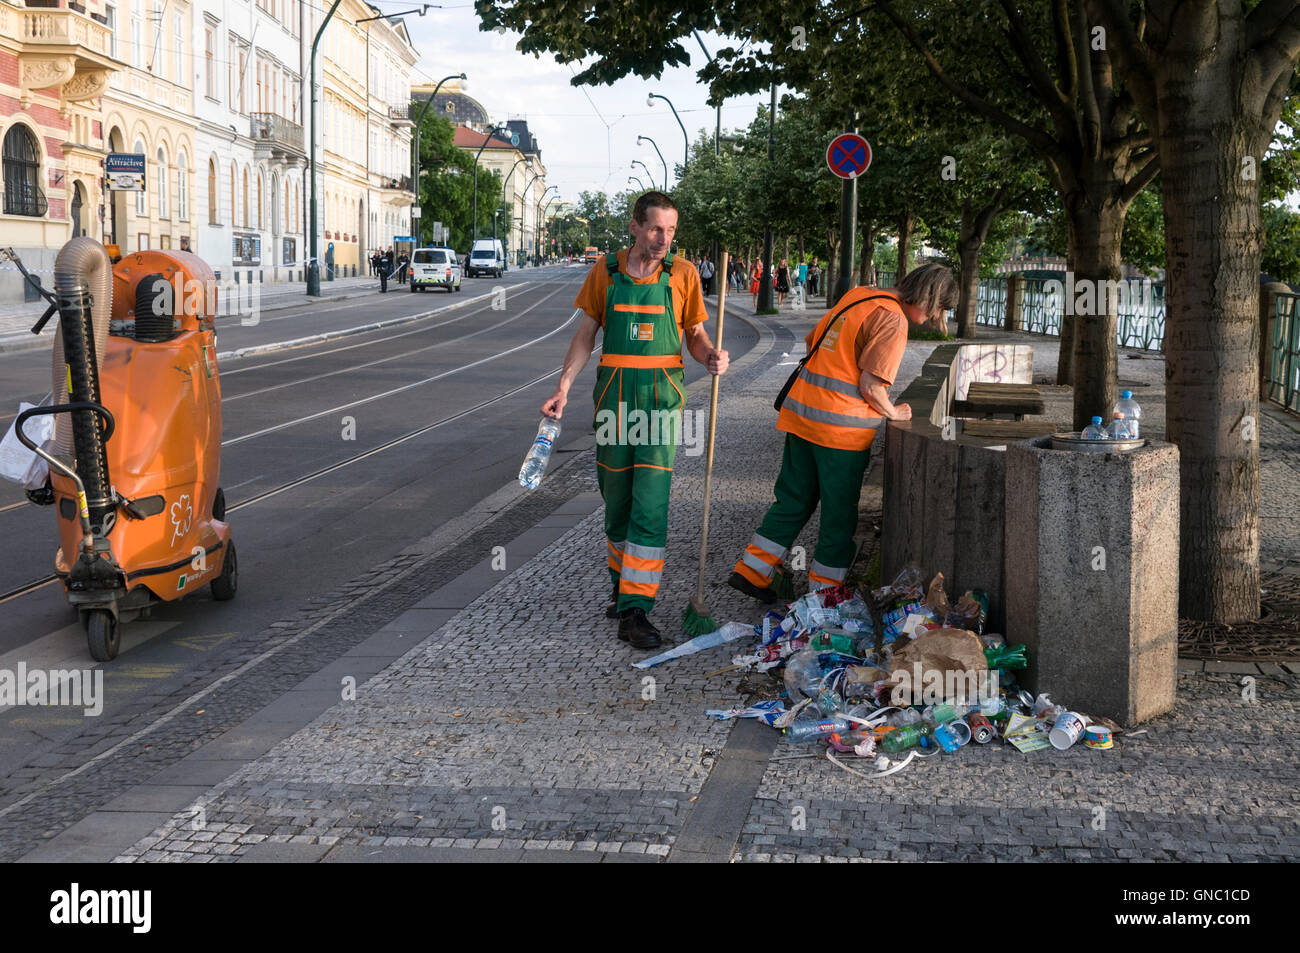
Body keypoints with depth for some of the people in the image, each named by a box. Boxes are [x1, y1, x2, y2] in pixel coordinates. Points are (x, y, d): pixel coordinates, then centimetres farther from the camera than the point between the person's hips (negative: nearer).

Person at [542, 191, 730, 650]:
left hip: (661, 394, -2)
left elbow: (695, 335, 8)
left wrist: (711, 356, -14)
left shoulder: (682, 273, 1)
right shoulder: (606, 271, 4)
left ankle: (634, 611, -11)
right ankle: (623, 580, 32)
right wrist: (564, 387, -2)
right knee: (616, 497, 11)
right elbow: (586, 333, 8)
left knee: (651, 503, -10)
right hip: (614, 392, 2)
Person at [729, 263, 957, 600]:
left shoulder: (857, 295, 12)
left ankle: (751, 571, 18)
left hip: (801, 412, 8)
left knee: (793, 500, 18)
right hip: (841, 426, -8)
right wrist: (893, 413, 3)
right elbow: (871, 385, -16)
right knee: (839, 513, 6)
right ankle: (824, 592, 13)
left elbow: (812, 342, 20)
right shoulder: (893, 320, -13)